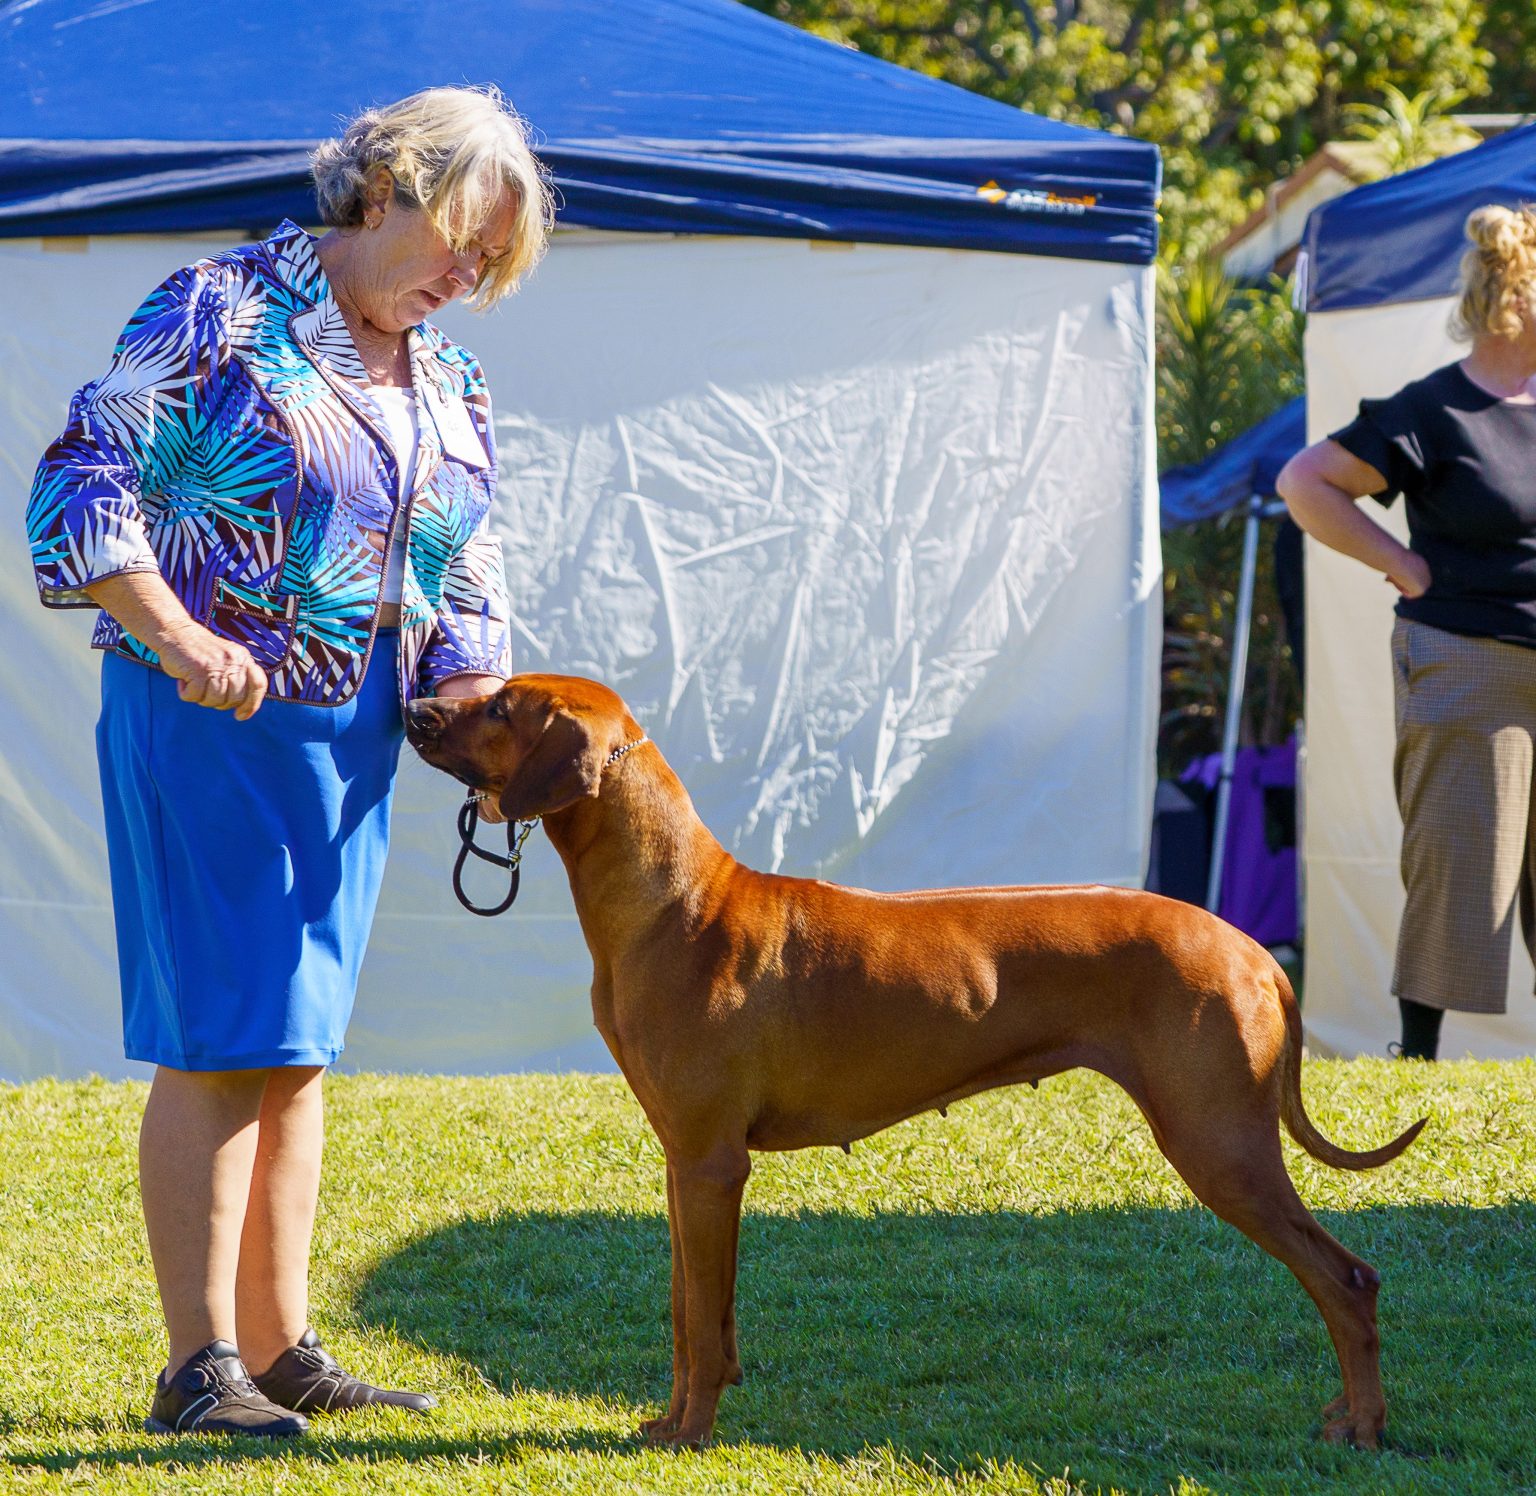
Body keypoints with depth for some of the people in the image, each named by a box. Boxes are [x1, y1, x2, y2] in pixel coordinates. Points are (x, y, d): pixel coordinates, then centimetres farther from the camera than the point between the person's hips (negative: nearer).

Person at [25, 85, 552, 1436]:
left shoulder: (449, 386, 13)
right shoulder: (224, 313, -9)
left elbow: (470, 587, 15)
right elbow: (83, 479, -13)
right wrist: (179, 638, -23)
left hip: (350, 748, 7)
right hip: (208, 720, -7)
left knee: (297, 1046, 11)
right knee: (219, 1043, -7)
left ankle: (280, 1347, 17)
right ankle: (198, 1366, -3)